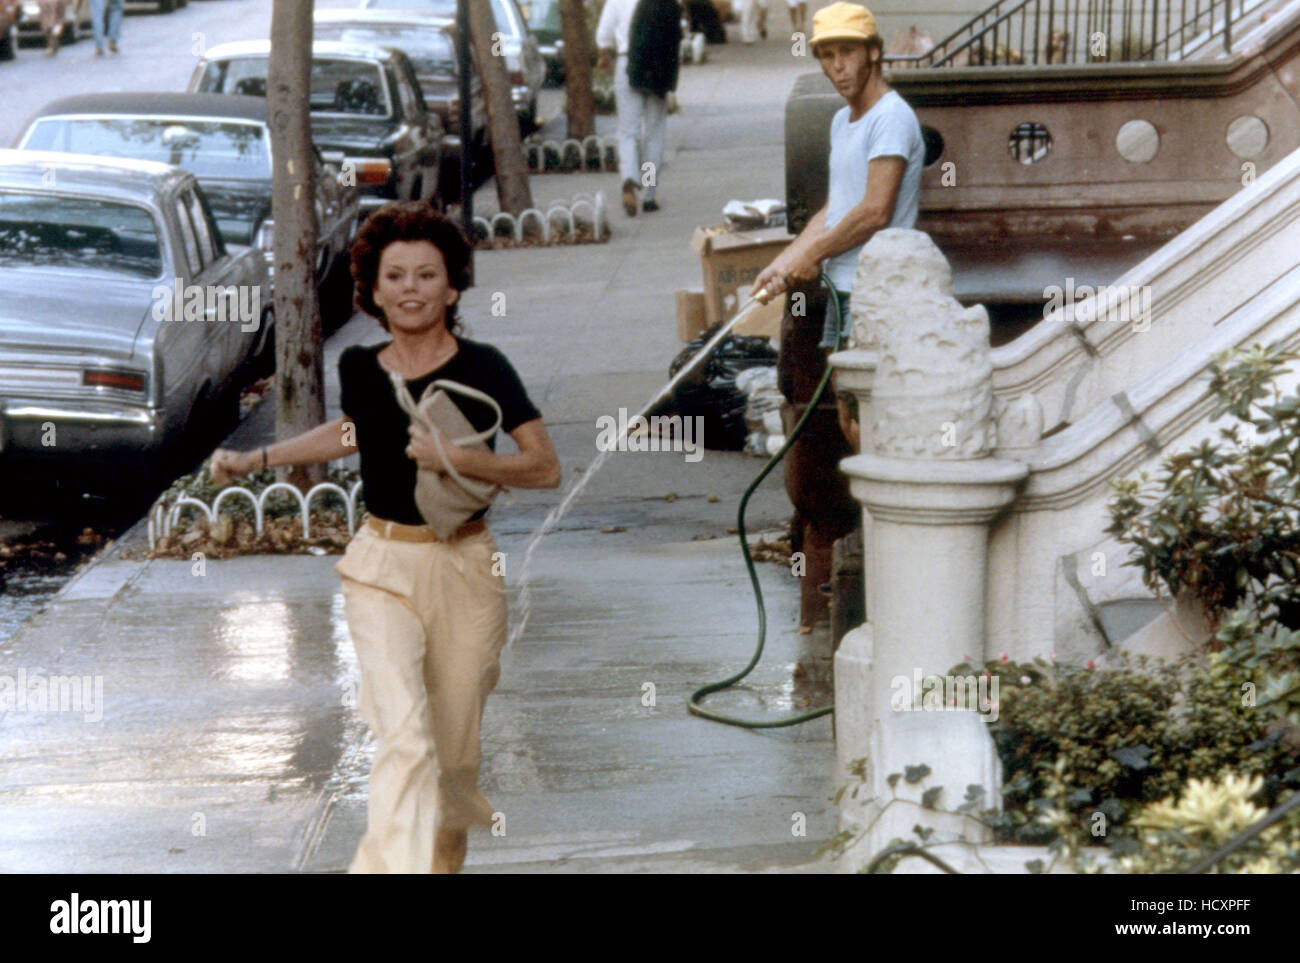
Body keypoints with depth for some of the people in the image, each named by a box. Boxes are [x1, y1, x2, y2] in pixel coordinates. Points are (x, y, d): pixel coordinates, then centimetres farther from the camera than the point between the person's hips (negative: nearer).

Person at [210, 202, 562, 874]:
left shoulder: (482, 369, -7)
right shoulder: (360, 369, 2)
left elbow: (545, 467, -8)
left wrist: (458, 459, -20)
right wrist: (253, 460, 23)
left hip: (464, 571, -1)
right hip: (382, 570, 1)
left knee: (452, 747, 9)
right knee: (403, 737, -17)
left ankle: (443, 861, 34)